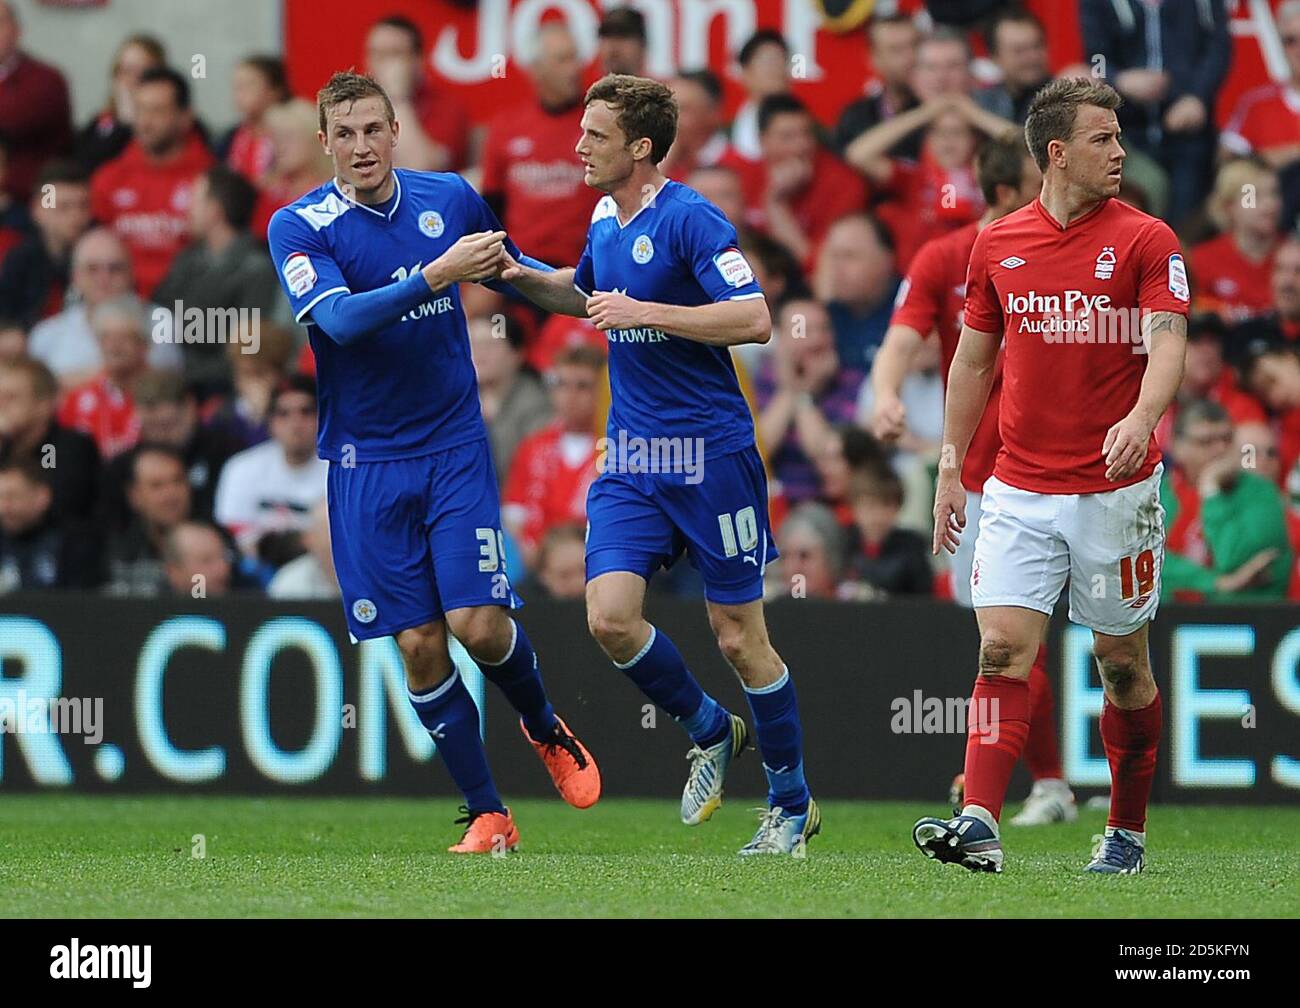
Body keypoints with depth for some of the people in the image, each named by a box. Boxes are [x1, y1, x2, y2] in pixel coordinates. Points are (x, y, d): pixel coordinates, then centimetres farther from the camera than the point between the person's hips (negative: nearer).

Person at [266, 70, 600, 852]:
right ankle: (488, 816, 10)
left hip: (454, 448, 1)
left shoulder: (451, 198, 2)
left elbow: (516, 269, 21)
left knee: (478, 624, -11)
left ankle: (546, 728, 21)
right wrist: (436, 274, -33)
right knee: (419, 644, -2)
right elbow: (339, 318, -25)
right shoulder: (300, 226, -8)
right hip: (368, 464, -1)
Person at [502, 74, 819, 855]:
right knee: (610, 616, -10)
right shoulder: (605, 220, 10)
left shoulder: (689, 220, -14)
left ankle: (793, 805, 15)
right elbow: (583, 294, 32)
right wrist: (523, 277, 12)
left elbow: (755, 320, -23)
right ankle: (709, 730, 16)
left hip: (710, 455, -7)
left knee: (738, 636, 0)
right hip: (630, 460, 7)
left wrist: (646, 312, -23)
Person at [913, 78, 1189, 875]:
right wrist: (951, 466, 12)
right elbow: (974, 360, 15)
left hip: (1115, 490, -2)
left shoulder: (1147, 241, -3)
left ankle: (1128, 833, 21)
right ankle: (980, 824, -19)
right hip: (1020, 491, 2)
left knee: (1123, 661, 7)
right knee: (1004, 650, -10)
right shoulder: (997, 244, 6)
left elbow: (1167, 344, -15)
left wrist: (1141, 418, -35)